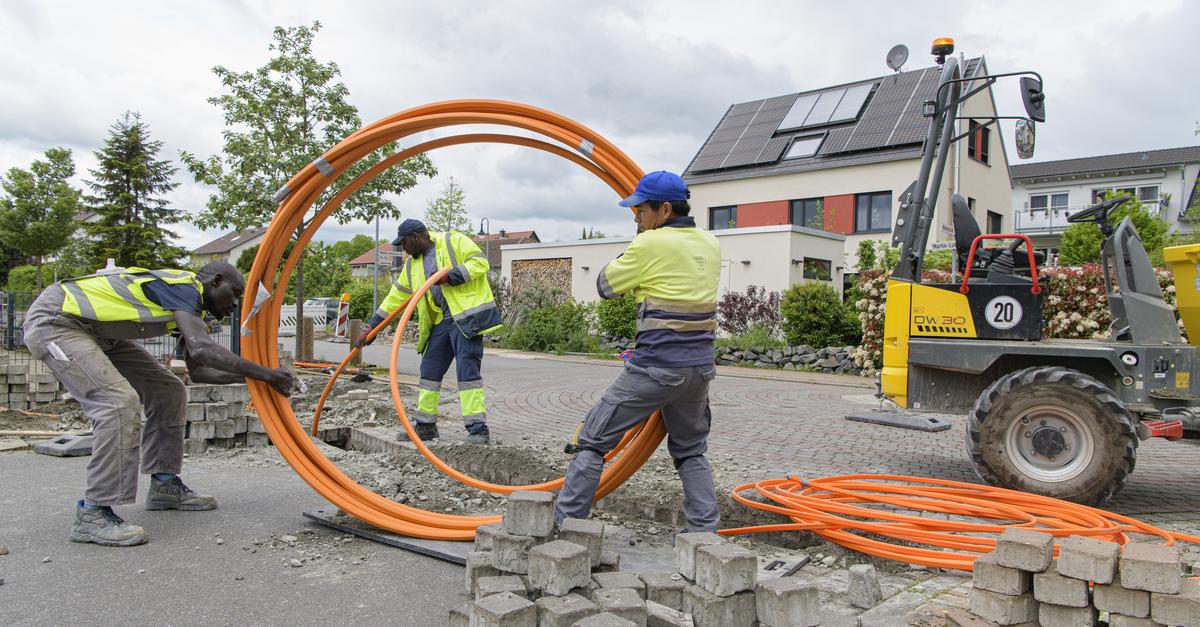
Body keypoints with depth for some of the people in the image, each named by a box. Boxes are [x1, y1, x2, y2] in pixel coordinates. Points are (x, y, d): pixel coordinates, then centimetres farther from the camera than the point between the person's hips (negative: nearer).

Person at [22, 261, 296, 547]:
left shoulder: (188, 303, 10)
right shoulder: (184, 286, -20)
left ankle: (164, 485, 15)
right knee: (120, 401, -25)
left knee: (168, 392, 6)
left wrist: (246, 376, 2)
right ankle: (92, 513, -19)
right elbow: (202, 350, -35)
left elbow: (198, 370, 13)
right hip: (54, 321, -10)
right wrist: (264, 373, -28)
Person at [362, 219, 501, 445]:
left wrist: (452, 276, -20)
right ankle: (425, 425, 23)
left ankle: (478, 429, -7)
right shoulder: (412, 264, 18)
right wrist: (373, 325, 20)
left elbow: (481, 262, -10)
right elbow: (396, 296, 21)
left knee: (468, 370, -11)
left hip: (466, 315, -8)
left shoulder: (453, 241, -3)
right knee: (430, 370, 11)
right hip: (440, 321, 8)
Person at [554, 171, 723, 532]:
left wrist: (632, 253, 17)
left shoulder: (650, 245, -11)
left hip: (656, 366, -7)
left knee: (593, 441, 5)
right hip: (700, 367, 7)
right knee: (691, 452, 22)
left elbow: (606, 286, 2)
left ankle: (565, 524, 8)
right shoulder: (710, 244, 10)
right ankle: (706, 531, 16)